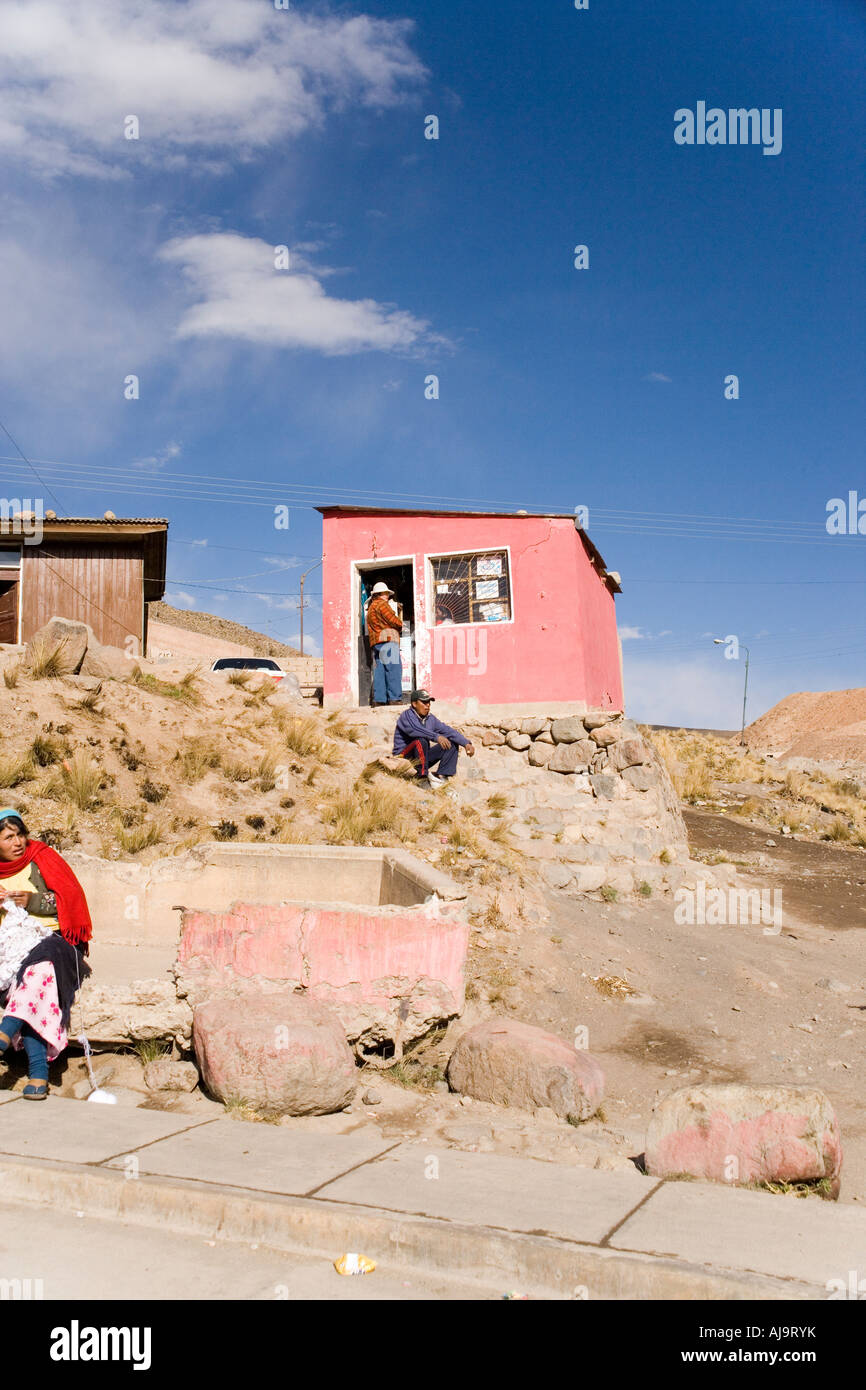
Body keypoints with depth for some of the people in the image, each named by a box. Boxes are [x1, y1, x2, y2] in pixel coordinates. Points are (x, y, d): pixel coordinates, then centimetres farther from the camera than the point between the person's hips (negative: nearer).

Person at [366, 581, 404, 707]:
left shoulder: (370, 609, 28)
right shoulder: (381, 604, -1)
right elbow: (394, 621, -11)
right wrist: (400, 624, 12)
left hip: (375, 643, 9)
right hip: (387, 639, -9)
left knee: (379, 671, 2)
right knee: (393, 669, -13)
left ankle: (378, 699, -5)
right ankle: (393, 698, -20)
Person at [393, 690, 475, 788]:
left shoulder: (430, 718, 8)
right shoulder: (407, 716, -13)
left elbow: (448, 731, 2)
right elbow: (415, 729, -33)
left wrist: (466, 743, -11)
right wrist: (437, 737, -44)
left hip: (423, 757, 7)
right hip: (404, 757, -7)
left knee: (452, 743, -2)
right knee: (421, 741, -36)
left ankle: (442, 776, -14)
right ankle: (424, 775, -25)